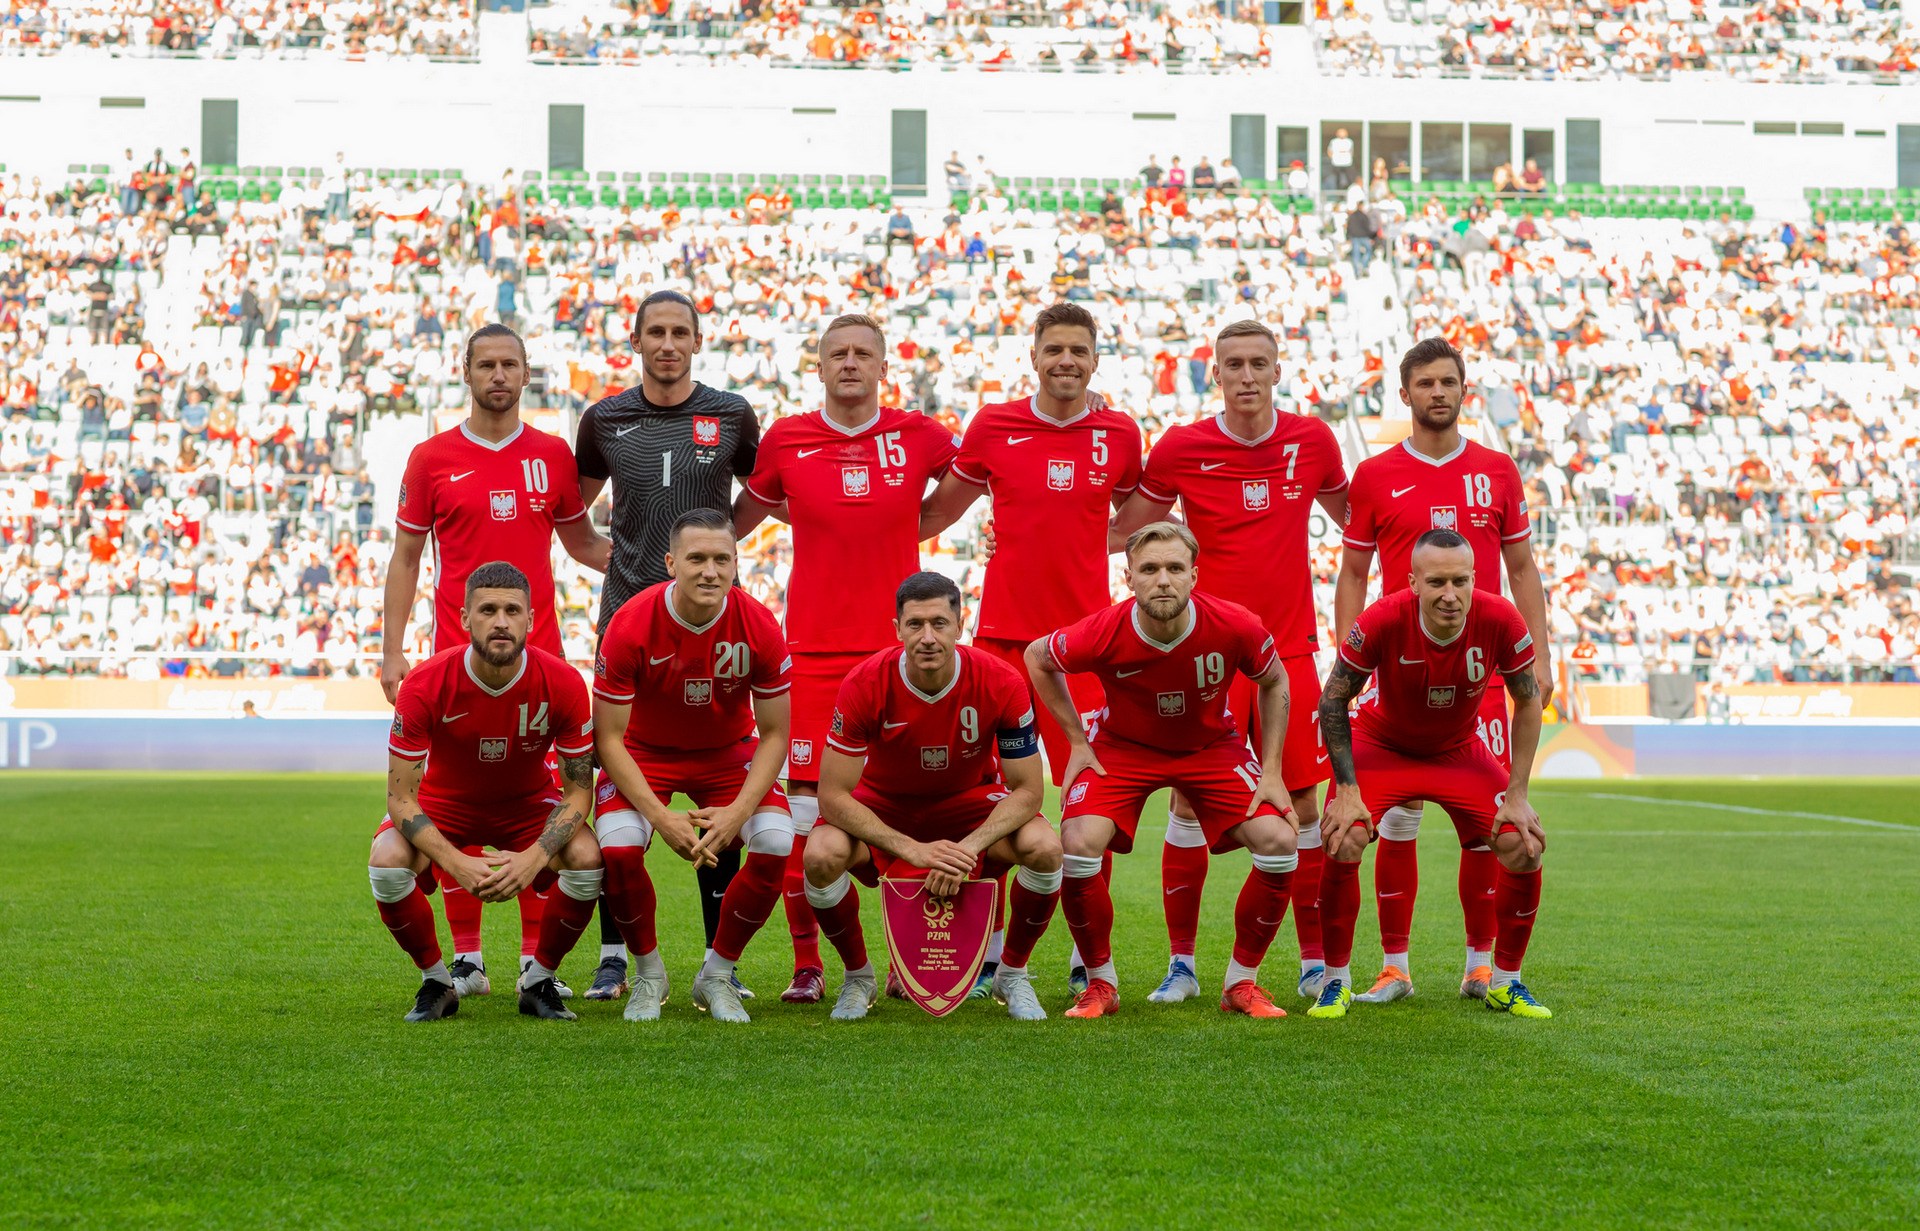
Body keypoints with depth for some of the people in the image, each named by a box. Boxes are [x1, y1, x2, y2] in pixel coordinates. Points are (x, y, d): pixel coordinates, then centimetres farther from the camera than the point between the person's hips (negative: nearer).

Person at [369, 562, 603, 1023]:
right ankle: (436, 982, -5)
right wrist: (457, 863, -37)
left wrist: (535, 857, -35)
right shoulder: (424, 686, -27)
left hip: (529, 803, 1)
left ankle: (539, 981, -4)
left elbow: (579, 790, -17)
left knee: (587, 859, -30)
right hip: (444, 801, -1)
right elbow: (401, 796, -22)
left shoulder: (562, 683, -24)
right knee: (388, 862, -31)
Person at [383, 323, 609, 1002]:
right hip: (456, 658, -1)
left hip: (539, 654, 1)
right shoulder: (432, 458, 4)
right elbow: (405, 558, 8)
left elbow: (582, 542, 20)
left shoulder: (554, 455, 9)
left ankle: (536, 957, 6)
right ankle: (466, 956, 5)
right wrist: (392, 651, 1)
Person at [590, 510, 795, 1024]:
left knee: (776, 846, -25)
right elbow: (609, 738, -19)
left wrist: (736, 813, -26)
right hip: (644, 753, -1)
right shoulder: (630, 626, -26)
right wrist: (663, 818, -30)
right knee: (617, 846, -30)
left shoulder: (760, 627, -21)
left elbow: (774, 734, -11)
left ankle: (717, 976, 0)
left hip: (728, 751, 2)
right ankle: (649, 975, -2)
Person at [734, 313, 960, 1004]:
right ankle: (808, 966, 4)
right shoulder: (787, 440, 4)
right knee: (806, 805, -4)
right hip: (813, 650, 0)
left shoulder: (918, 437, 3)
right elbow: (741, 518, 19)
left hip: (896, 648, 0)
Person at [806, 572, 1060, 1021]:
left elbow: (1027, 790, -19)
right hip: (884, 804, -1)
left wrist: (968, 849, -34)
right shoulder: (865, 686, -27)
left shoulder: (1002, 684, -25)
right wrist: (913, 850, -34)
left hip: (969, 799, 1)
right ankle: (858, 976, -2)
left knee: (1043, 846, -29)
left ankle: (1012, 973, -1)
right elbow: (833, 796, -25)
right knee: (822, 854, -32)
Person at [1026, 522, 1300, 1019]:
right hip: (1122, 747, -1)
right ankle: (1100, 984, 0)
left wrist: (1271, 772, -6)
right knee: (1078, 847, -24)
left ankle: (1241, 983, 4)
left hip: (1212, 746, 1)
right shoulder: (1102, 634, -29)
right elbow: (1037, 659, -6)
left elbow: (1274, 683, -4)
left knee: (1279, 843, -17)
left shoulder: (1235, 628, -27)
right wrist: (1077, 742, -6)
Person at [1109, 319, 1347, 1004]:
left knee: (1300, 804, 1)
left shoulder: (1312, 441, 4)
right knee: (1190, 803, -4)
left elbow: (1353, 519, 22)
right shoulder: (1181, 449, -2)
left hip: (1289, 651, 1)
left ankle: (1315, 962, 10)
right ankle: (1181, 962, 5)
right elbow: (1122, 531, 7)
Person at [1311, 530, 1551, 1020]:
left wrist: (1517, 794, -11)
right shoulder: (1383, 621, -32)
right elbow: (1333, 700, -16)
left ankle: (1505, 983, 8)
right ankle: (1336, 981, -4)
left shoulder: (1500, 621, -27)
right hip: (1381, 743, -2)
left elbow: (1528, 702, -9)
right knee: (1343, 843, -24)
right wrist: (1347, 789, -19)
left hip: (1460, 751, 2)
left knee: (1524, 848, -12)